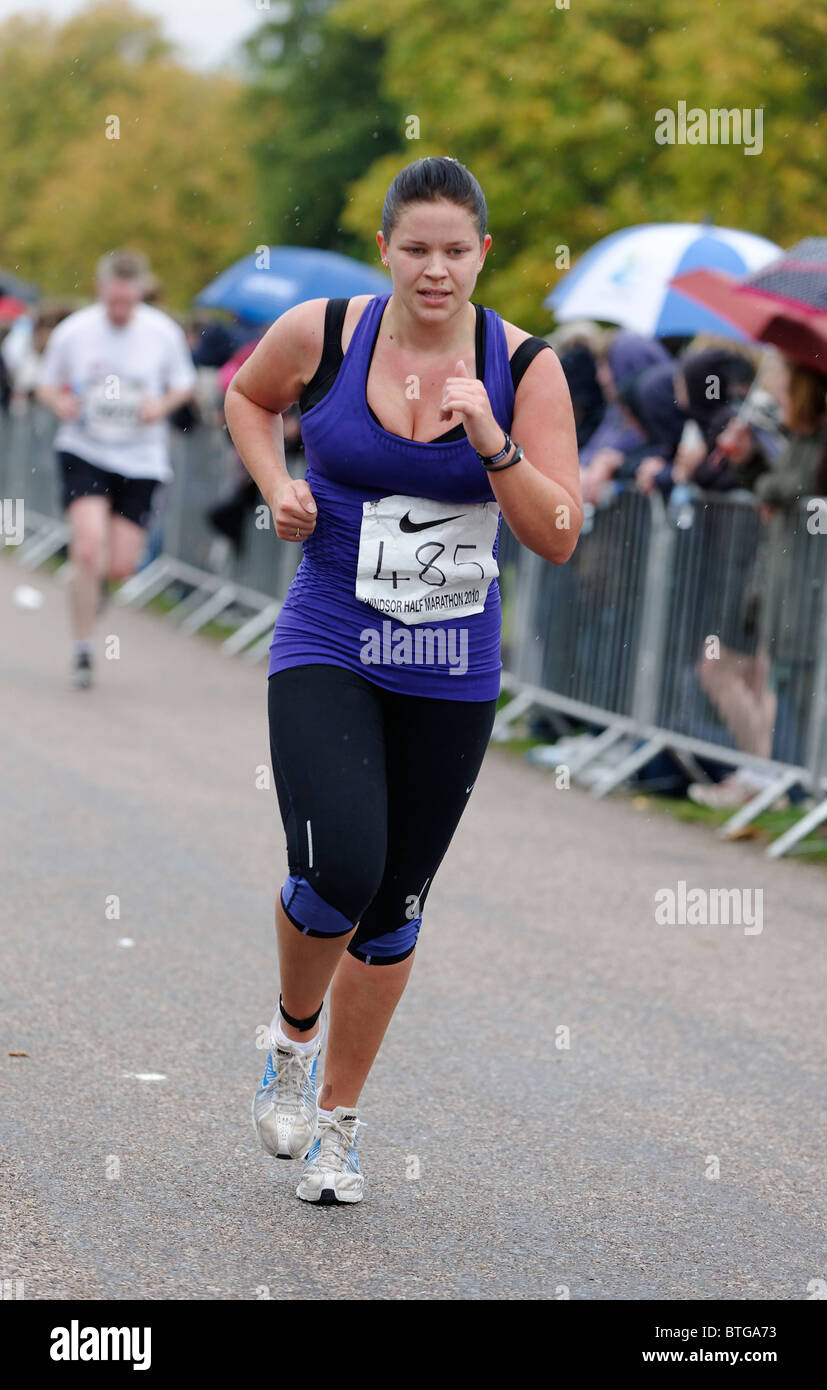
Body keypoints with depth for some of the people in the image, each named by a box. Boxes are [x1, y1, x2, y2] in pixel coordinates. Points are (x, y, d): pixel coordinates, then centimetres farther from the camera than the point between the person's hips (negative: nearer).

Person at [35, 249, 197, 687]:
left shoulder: (163, 333, -5)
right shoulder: (72, 332, -7)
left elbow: (184, 384, 9)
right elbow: (47, 384, 7)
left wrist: (162, 404, -12)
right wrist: (59, 401, -15)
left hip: (140, 458, 1)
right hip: (84, 453, -1)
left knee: (122, 565, -1)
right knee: (90, 544, -21)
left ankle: (96, 577, 39)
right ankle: (82, 651, -6)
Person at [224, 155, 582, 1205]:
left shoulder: (524, 367, -5)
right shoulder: (321, 335, -6)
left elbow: (558, 538, -8)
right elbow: (247, 397, 17)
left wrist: (491, 443, -22)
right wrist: (277, 487, 0)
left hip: (451, 675, 2)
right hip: (327, 653, -2)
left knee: (395, 911, 11)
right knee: (338, 867, -24)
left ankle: (336, 1120, 31)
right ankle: (292, 1033, 8)